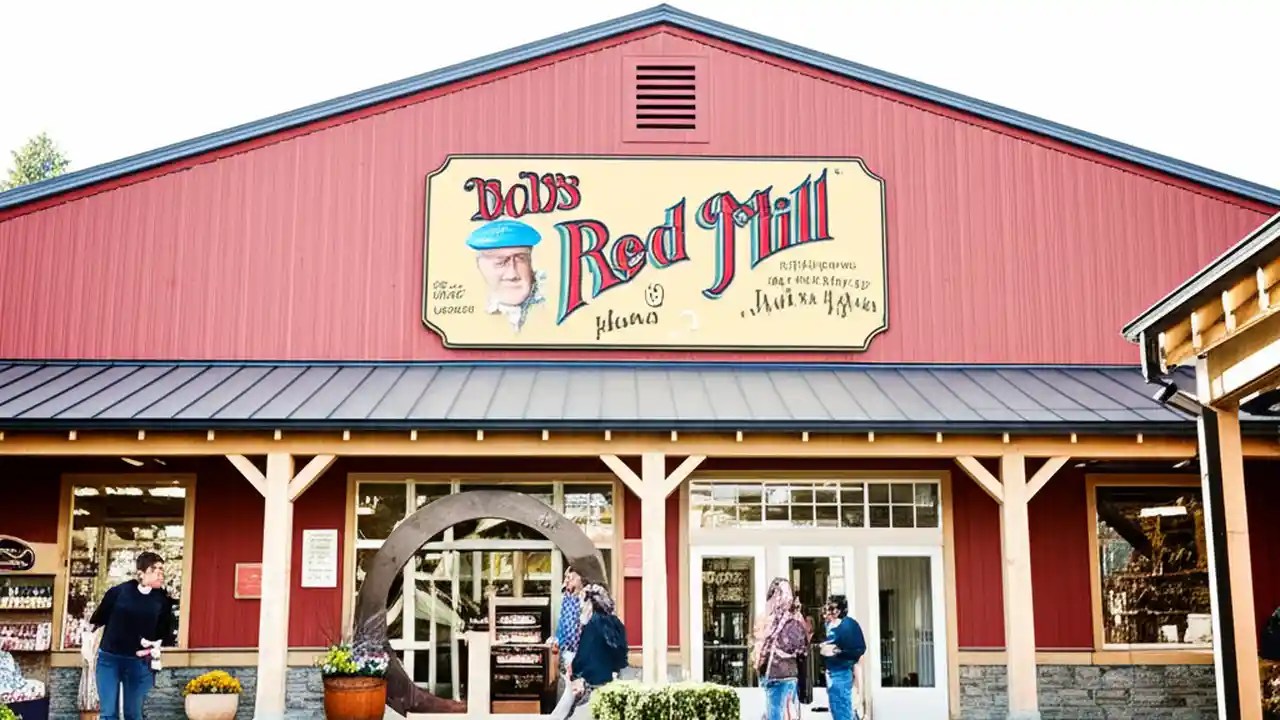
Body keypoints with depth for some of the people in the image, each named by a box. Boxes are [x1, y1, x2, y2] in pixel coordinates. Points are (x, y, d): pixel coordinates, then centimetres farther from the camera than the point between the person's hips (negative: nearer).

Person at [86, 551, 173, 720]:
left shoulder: (162, 600, -2)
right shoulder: (119, 591, -9)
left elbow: (166, 631, 8)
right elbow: (99, 617, 6)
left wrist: (156, 644, -7)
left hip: (139, 662, 1)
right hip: (109, 658, -1)